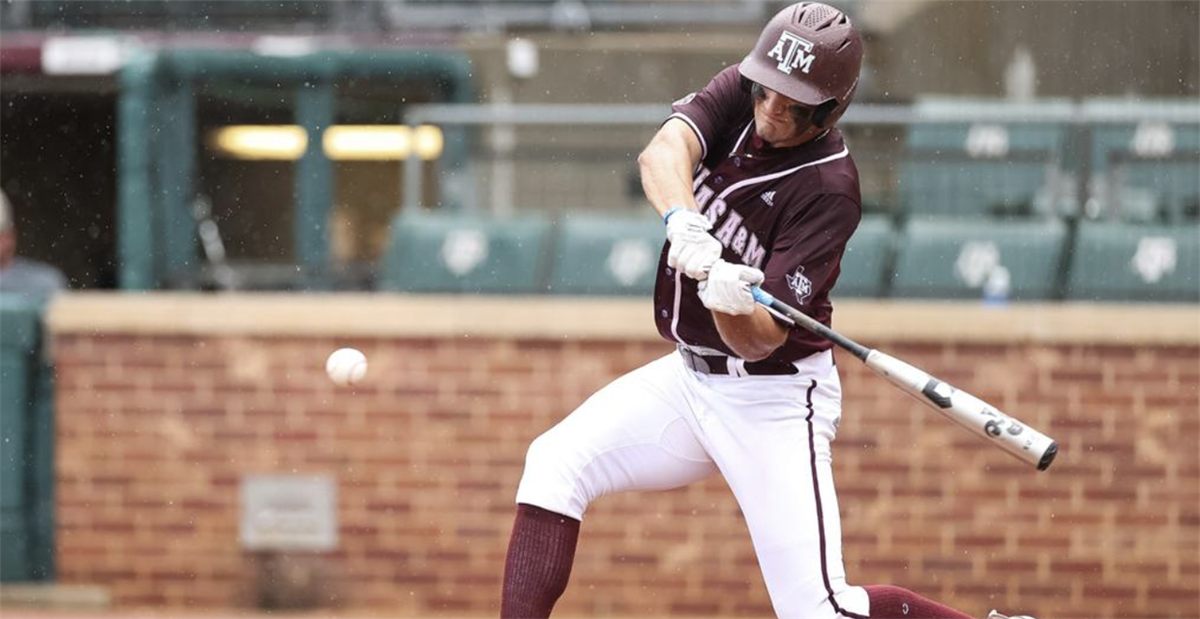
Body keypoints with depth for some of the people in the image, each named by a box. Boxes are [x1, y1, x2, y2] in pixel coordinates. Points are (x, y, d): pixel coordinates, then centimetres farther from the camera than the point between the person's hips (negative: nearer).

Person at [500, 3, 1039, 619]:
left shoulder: (829, 189, -23)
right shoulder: (741, 93, -6)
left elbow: (760, 341, -26)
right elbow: (664, 150, -25)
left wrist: (733, 305, -49)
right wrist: (683, 218, -46)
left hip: (773, 400, -7)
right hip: (690, 374, 7)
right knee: (555, 464, -10)